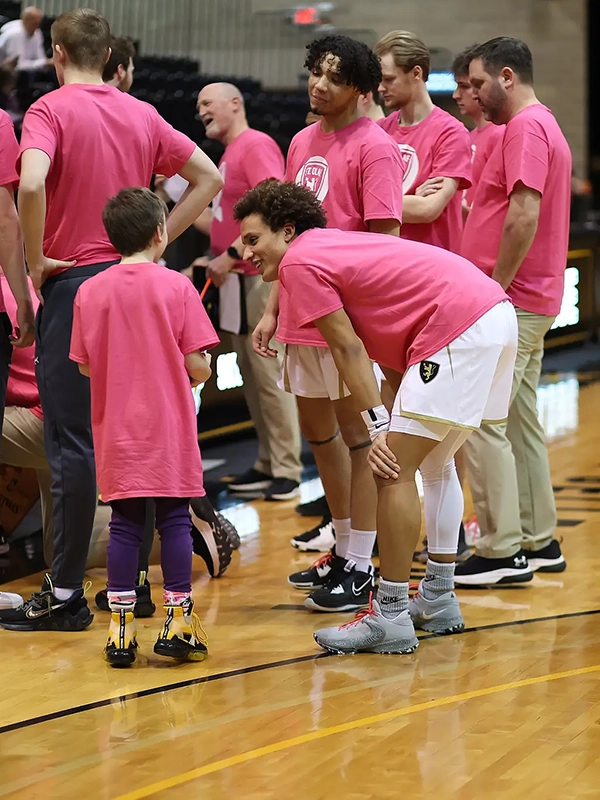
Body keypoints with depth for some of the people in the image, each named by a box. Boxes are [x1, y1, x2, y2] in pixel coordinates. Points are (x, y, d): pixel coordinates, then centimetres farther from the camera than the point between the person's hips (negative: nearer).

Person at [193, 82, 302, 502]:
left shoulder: (257, 145, -11)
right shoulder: (229, 154, 18)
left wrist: (232, 254, -21)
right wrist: (216, 259, 14)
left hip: (261, 276, -10)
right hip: (238, 278, 10)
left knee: (269, 373, -9)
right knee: (251, 374, 11)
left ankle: (287, 471, -6)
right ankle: (267, 465, 16)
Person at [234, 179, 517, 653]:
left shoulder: (299, 261, -2)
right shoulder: (334, 245, 26)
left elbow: (348, 349, -8)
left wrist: (380, 429, -9)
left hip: (459, 330, -10)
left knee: (395, 470, -8)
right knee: (436, 463, 24)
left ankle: (391, 617, -8)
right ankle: (439, 602, 30)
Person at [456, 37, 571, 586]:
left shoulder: (526, 129, -14)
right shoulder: (542, 126, 19)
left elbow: (524, 215, -23)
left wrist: (495, 290, -20)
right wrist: (496, 290, 17)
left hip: (510, 304, -11)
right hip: (527, 303, 11)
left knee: (481, 423, -9)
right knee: (520, 421, 14)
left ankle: (502, 552, -8)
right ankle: (537, 541, 19)